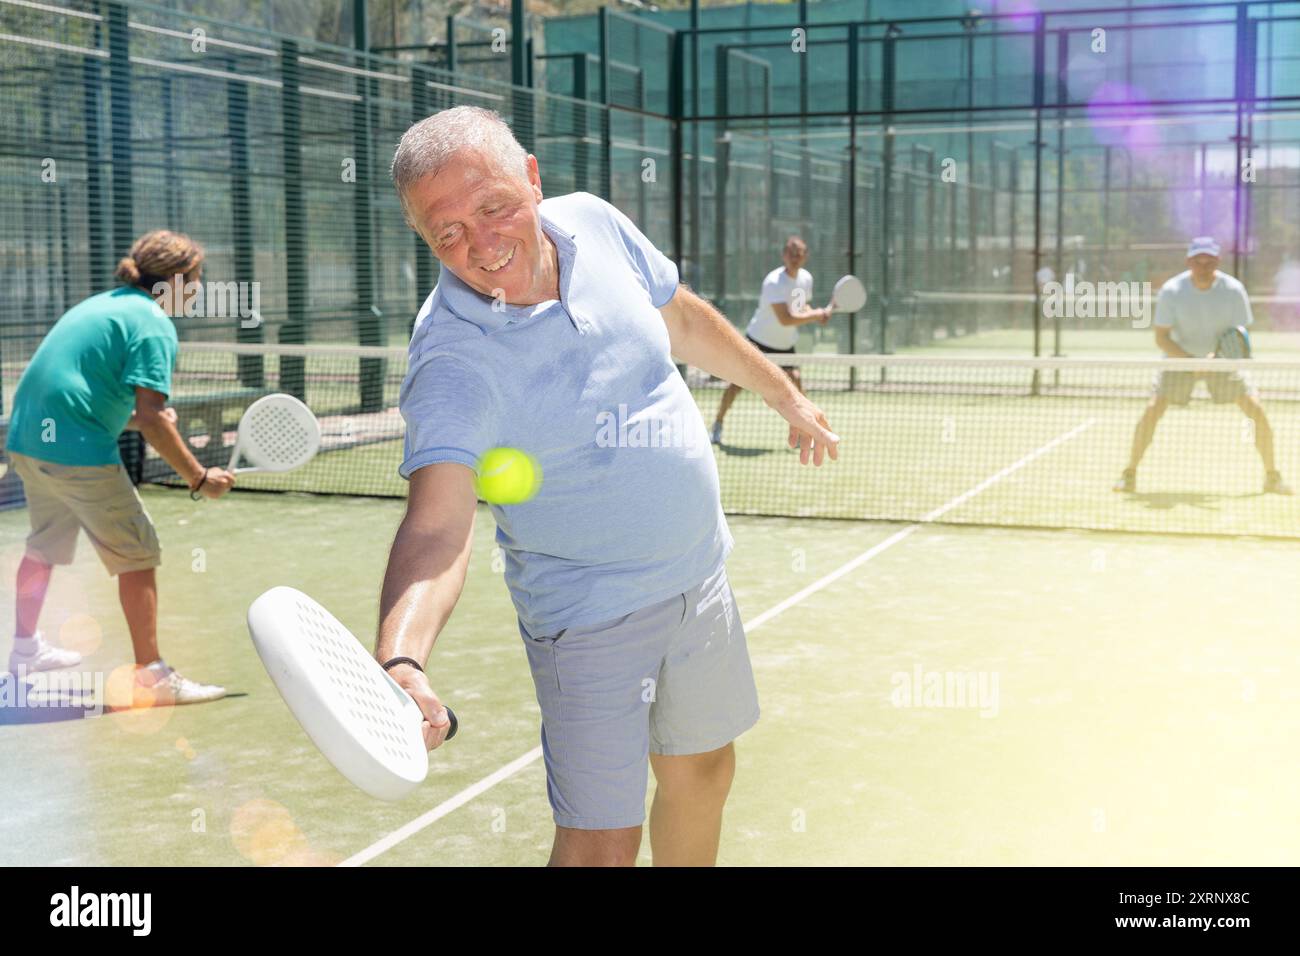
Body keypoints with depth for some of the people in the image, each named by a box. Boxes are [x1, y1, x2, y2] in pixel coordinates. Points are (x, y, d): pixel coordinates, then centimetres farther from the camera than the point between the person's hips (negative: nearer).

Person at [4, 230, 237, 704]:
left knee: (45, 545, 26)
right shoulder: (154, 323, -10)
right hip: (79, 452, -9)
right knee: (137, 554, -1)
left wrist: (133, 419, 18)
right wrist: (200, 478, -14)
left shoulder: (98, 305, 18)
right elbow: (151, 419, -19)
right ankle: (151, 676, -1)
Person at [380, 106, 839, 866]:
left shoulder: (595, 224, -9)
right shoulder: (451, 360, -28)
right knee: (602, 841, -7)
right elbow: (438, 525, -39)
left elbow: (685, 321, 10)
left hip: (700, 574, 6)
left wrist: (788, 398, 21)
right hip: (591, 618, -6)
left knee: (703, 774, 22)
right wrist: (402, 660, -58)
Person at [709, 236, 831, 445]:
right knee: (738, 382, -4)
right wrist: (816, 315, -28)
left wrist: (816, 314, -10)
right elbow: (785, 319, -32)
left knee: (794, 379, -12)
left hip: (785, 344, 5)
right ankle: (717, 425, 13)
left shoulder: (806, 278, -2)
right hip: (758, 341, -5)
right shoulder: (774, 282, -26)